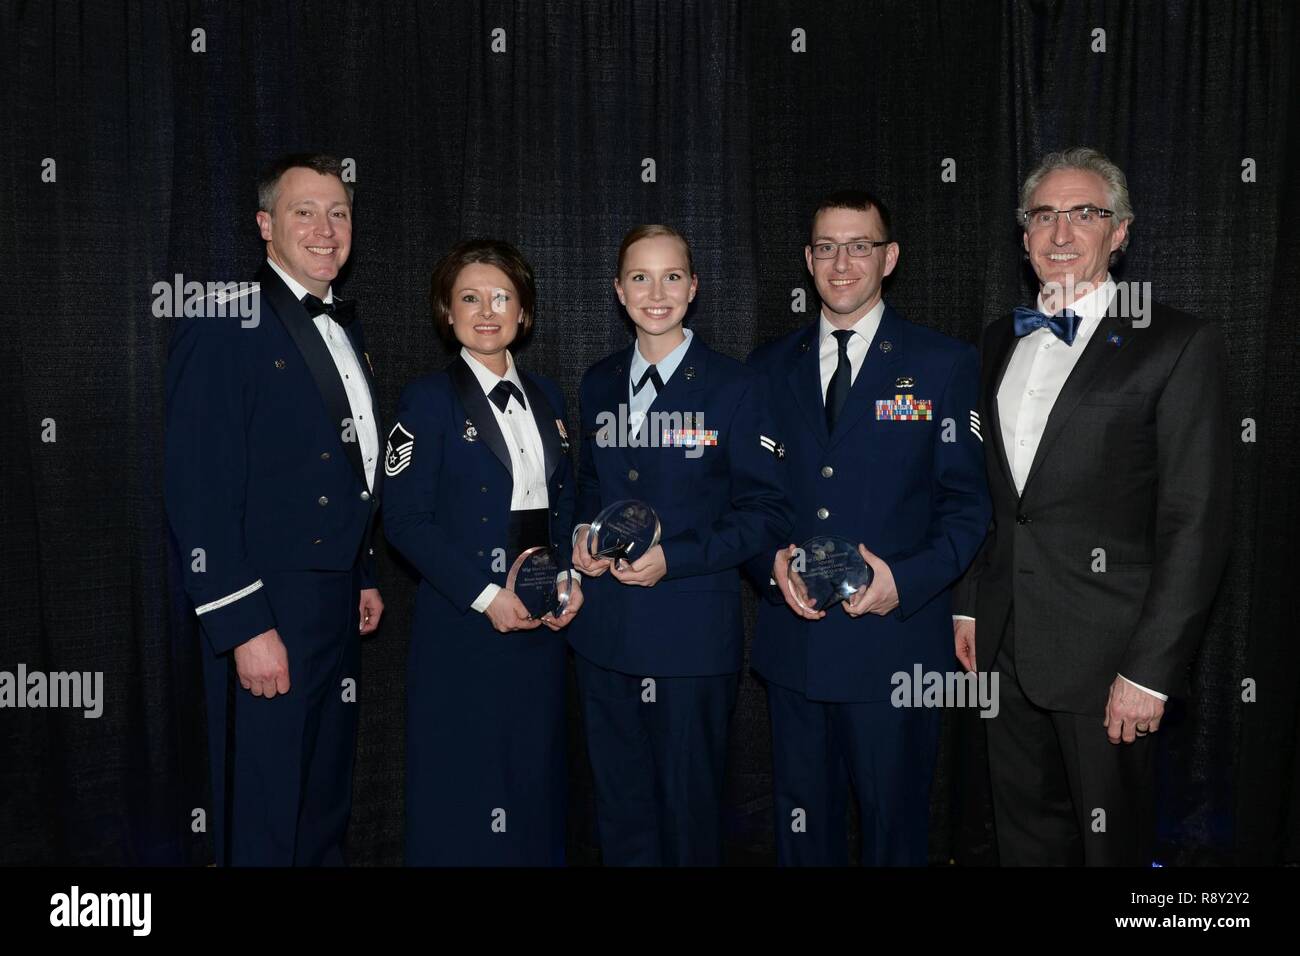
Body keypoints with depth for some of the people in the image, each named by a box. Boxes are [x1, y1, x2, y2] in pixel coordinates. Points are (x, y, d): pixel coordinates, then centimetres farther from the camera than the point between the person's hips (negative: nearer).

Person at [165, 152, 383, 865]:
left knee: (326, 813, 21)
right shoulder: (225, 330, -14)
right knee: (265, 826, 6)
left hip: (338, 611, 8)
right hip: (268, 617, -8)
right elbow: (197, 494, -18)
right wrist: (244, 628, -20)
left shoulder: (346, 329, 13)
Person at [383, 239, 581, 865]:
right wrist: (485, 595, -16)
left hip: (541, 623, 5)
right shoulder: (429, 400, -6)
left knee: (535, 777, 13)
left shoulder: (545, 397, 11)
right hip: (464, 623, -5)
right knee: (463, 785, 4)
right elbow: (404, 520, -11)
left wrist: (568, 579, -1)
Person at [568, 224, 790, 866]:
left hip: (692, 633, -4)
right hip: (605, 632, 5)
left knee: (688, 808, 9)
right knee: (619, 808, 16)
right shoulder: (599, 384, 10)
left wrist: (675, 558, -17)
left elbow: (765, 514, -6)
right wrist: (582, 535, -1)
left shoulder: (733, 388, -5)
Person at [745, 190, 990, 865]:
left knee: (893, 825, 11)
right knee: (801, 821, 16)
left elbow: (967, 501, -3)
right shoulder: (770, 366, 9)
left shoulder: (945, 365, 0)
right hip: (792, 638, 3)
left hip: (894, 639, -2)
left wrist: (906, 580, -17)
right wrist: (771, 561, -8)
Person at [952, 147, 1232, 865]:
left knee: (1112, 843, 9)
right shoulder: (1002, 341, 11)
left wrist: (1151, 669, -15)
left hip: (1107, 653, -5)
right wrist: (969, 605, 13)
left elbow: (1195, 523, -12)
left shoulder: (1178, 345, -9)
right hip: (1006, 647, 6)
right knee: (1025, 837, 18)